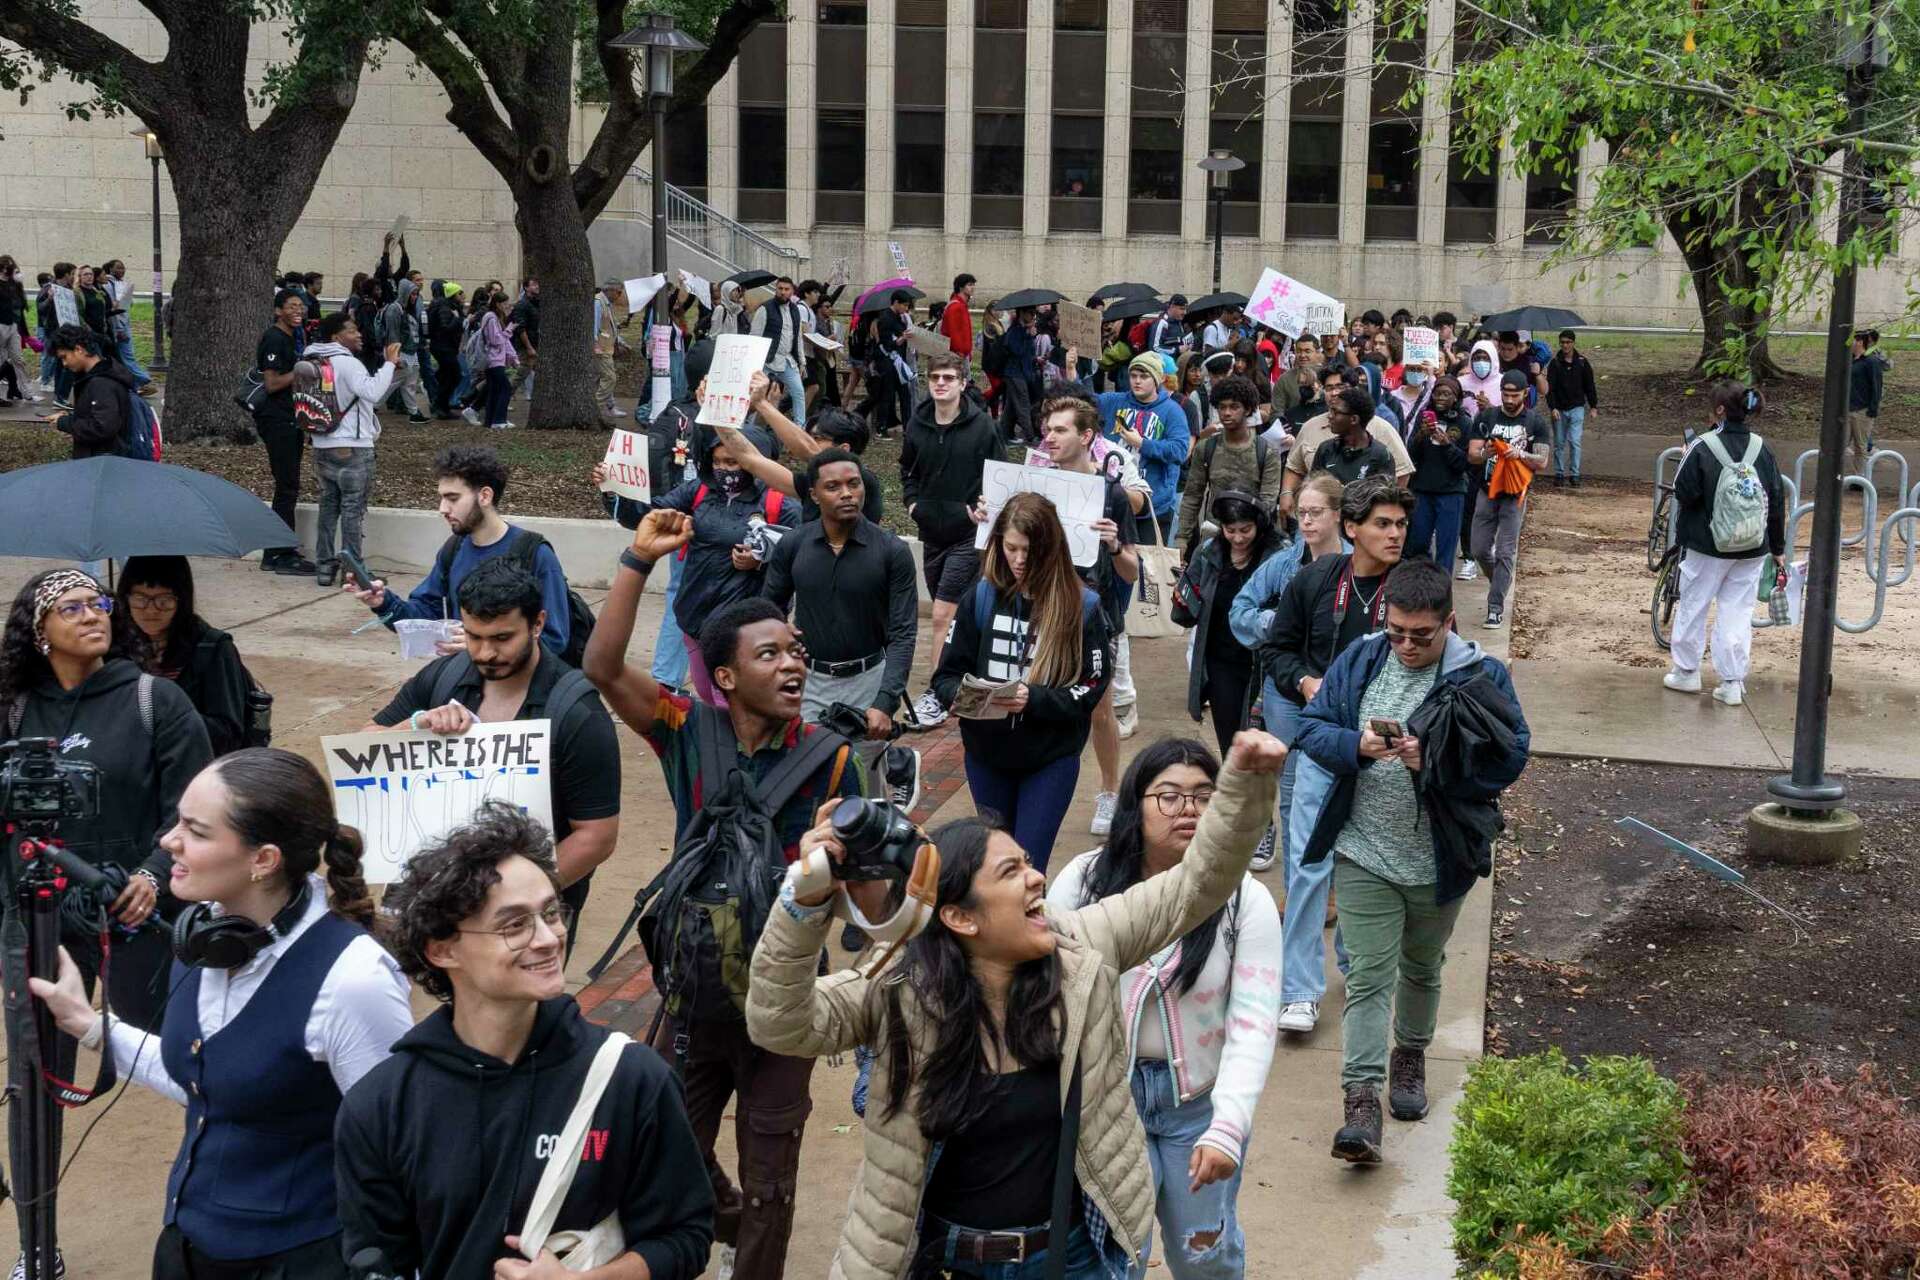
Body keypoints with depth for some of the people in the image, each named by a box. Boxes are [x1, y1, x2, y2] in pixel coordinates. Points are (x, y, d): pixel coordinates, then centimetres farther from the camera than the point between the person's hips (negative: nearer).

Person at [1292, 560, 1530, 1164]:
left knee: (1421, 970, 22)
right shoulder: (1359, 661, -3)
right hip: (1363, 856, 0)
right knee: (1368, 978, -4)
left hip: (1438, 861, 0)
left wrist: (1434, 761, -27)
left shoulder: (1482, 677, -10)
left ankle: (1410, 1056, 45)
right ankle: (1361, 1102, -6)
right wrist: (1356, 745, -22)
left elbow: (1511, 757, -13)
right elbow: (1310, 728, -1)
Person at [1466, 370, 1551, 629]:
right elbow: (1471, 455, -1)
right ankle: (1501, 584, 32)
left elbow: (1542, 463, -4)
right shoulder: (1486, 418, 4)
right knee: (1480, 549, 5)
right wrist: (1486, 453, -23)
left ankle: (1495, 607, -3)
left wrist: (1521, 454, -23)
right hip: (1487, 491, 3)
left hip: (1515, 494, -2)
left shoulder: (1535, 423, 0)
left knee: (1505, 553, -5)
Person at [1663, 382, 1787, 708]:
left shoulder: (1703, 448, -14)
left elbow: (1684, 493, -13)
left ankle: (1687, 673, 23)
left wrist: (1686, 461, 5)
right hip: (1753, 550, 3)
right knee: (1738, 612, 9)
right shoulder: (1762, 449, 0)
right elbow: (1777, 500, 4)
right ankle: (1733, 684, 9)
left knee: (1693, 607, 13)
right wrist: (1778, 548, 12)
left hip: (1708, 548, -3)